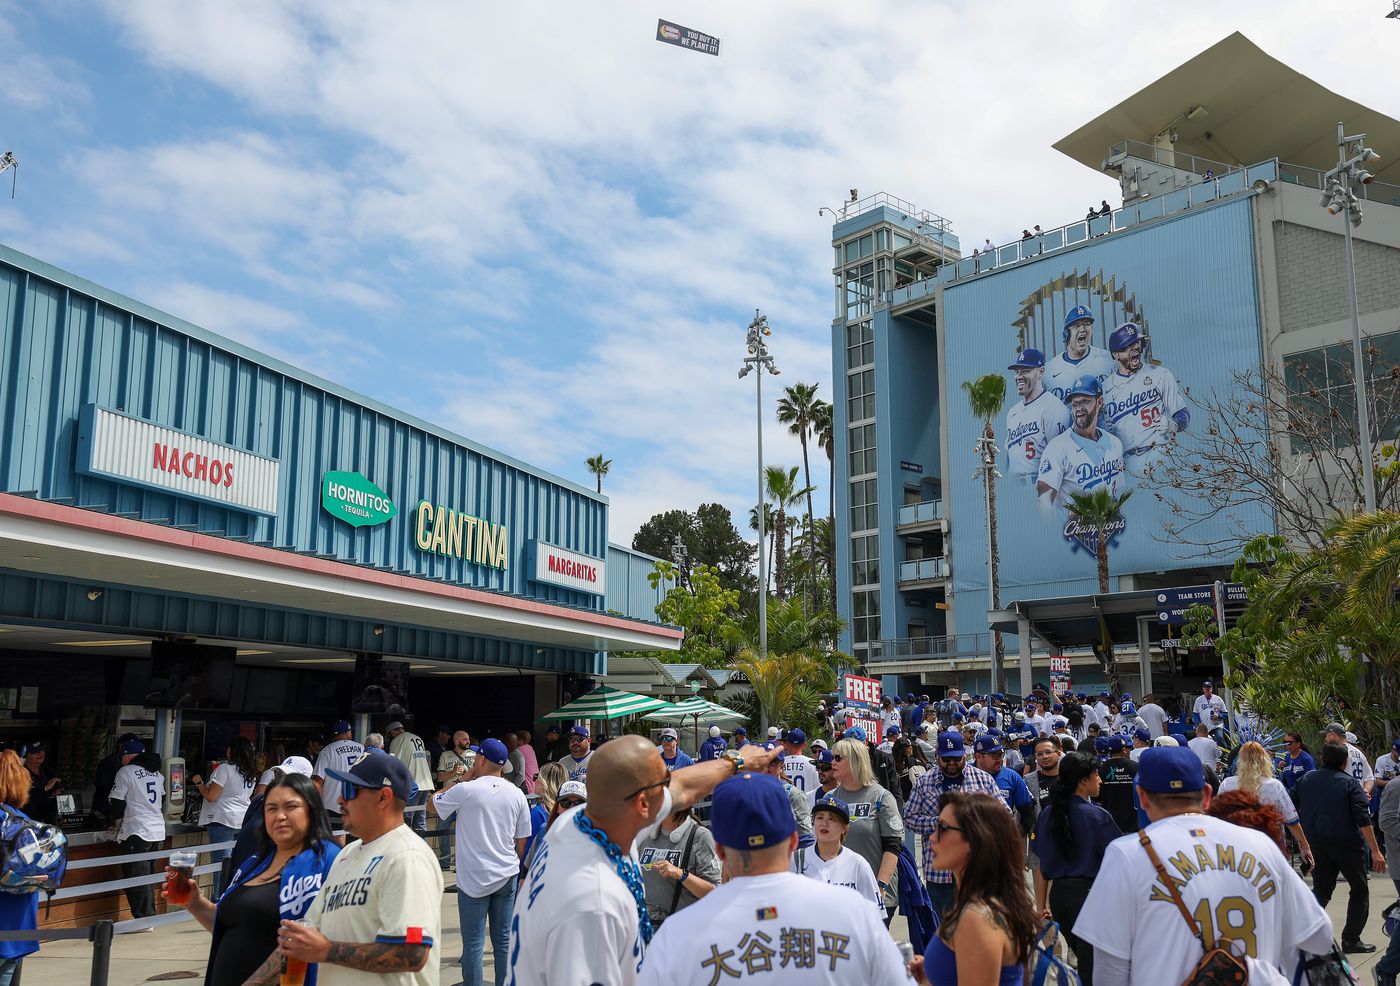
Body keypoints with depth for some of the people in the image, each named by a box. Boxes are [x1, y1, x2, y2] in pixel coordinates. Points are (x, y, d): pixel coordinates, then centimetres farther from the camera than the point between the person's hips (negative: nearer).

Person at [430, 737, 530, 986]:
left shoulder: (465, 790, -12)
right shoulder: (517, 794, 1)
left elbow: (432, 805, 5)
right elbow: (522, 841, 8)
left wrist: (460, 780, 9)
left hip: (474, 879, -4)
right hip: (507, 877, 4)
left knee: (473, 945, 3)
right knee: (504, 941, 13)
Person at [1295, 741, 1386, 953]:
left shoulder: (1306, 779, 6)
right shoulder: (1350, 783, -7)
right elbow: (1363, 819, -16)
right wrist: (1375, 851, -17)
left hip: (1317, 846, 4)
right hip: (1347, 844, -4)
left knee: (1321, 890, 15)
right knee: (1359, 891, 13)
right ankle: (1351, 939, 9)